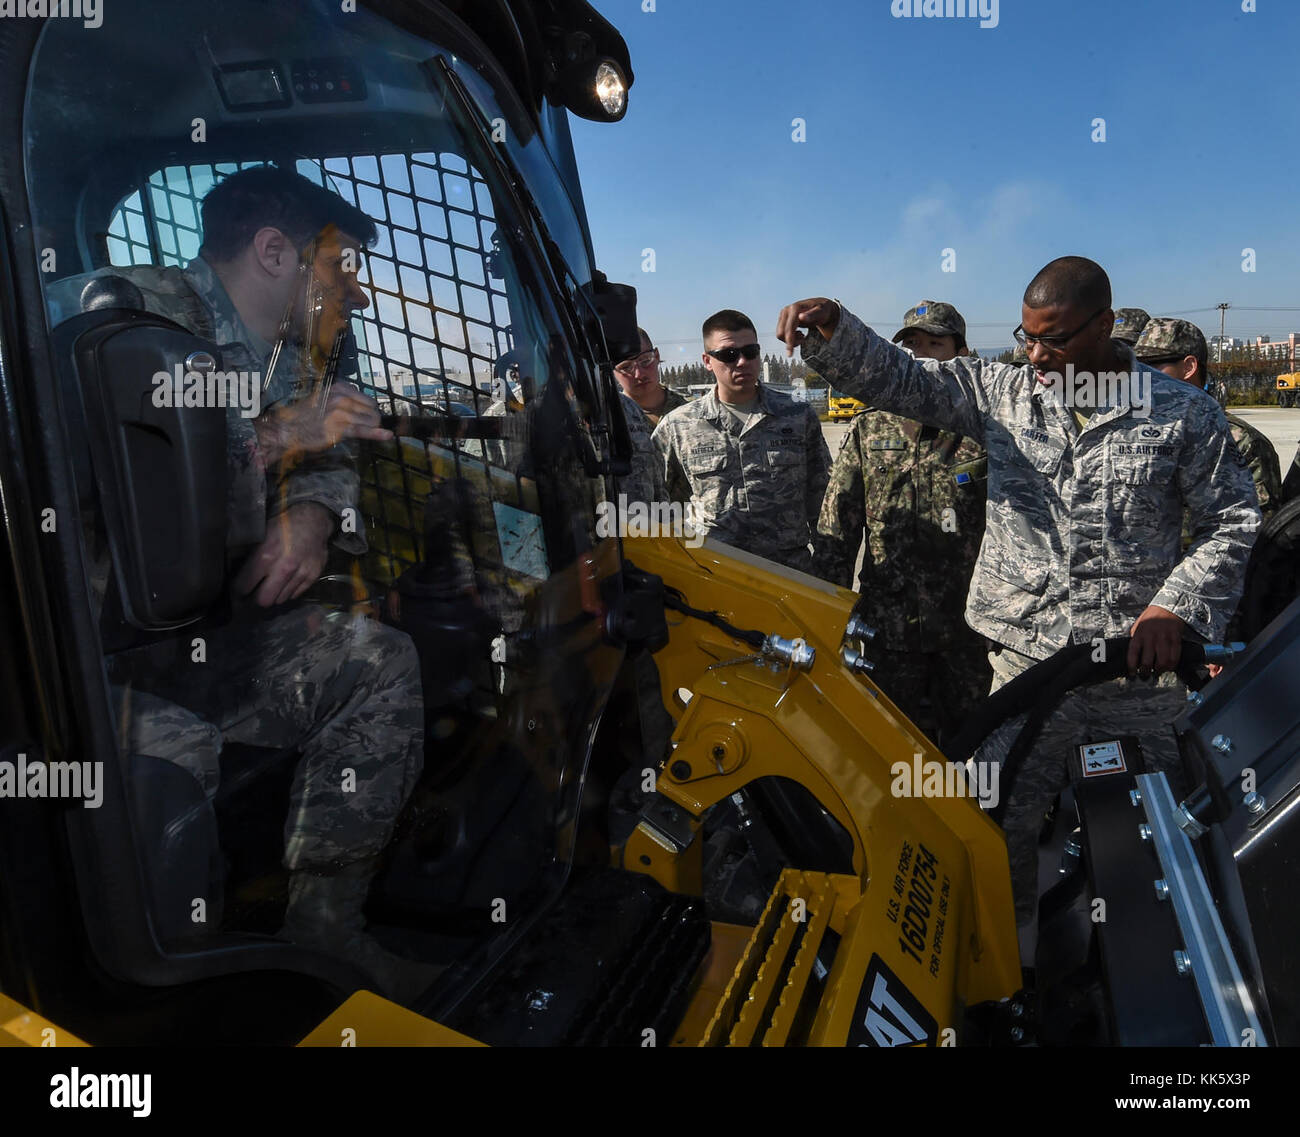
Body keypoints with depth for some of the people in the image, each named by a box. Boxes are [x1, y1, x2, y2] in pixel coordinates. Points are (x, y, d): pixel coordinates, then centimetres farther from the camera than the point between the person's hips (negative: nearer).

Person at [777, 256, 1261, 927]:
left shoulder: (1184, 414, 1)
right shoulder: (1000, 393, 4)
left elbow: (1232, 520, 5)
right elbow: (897, 379, -2)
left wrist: (1176, 605, -9)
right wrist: (831, 329, -20)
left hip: (1140, 667, 0)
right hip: (1026, 660, 1)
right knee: (1002, 827, 7)